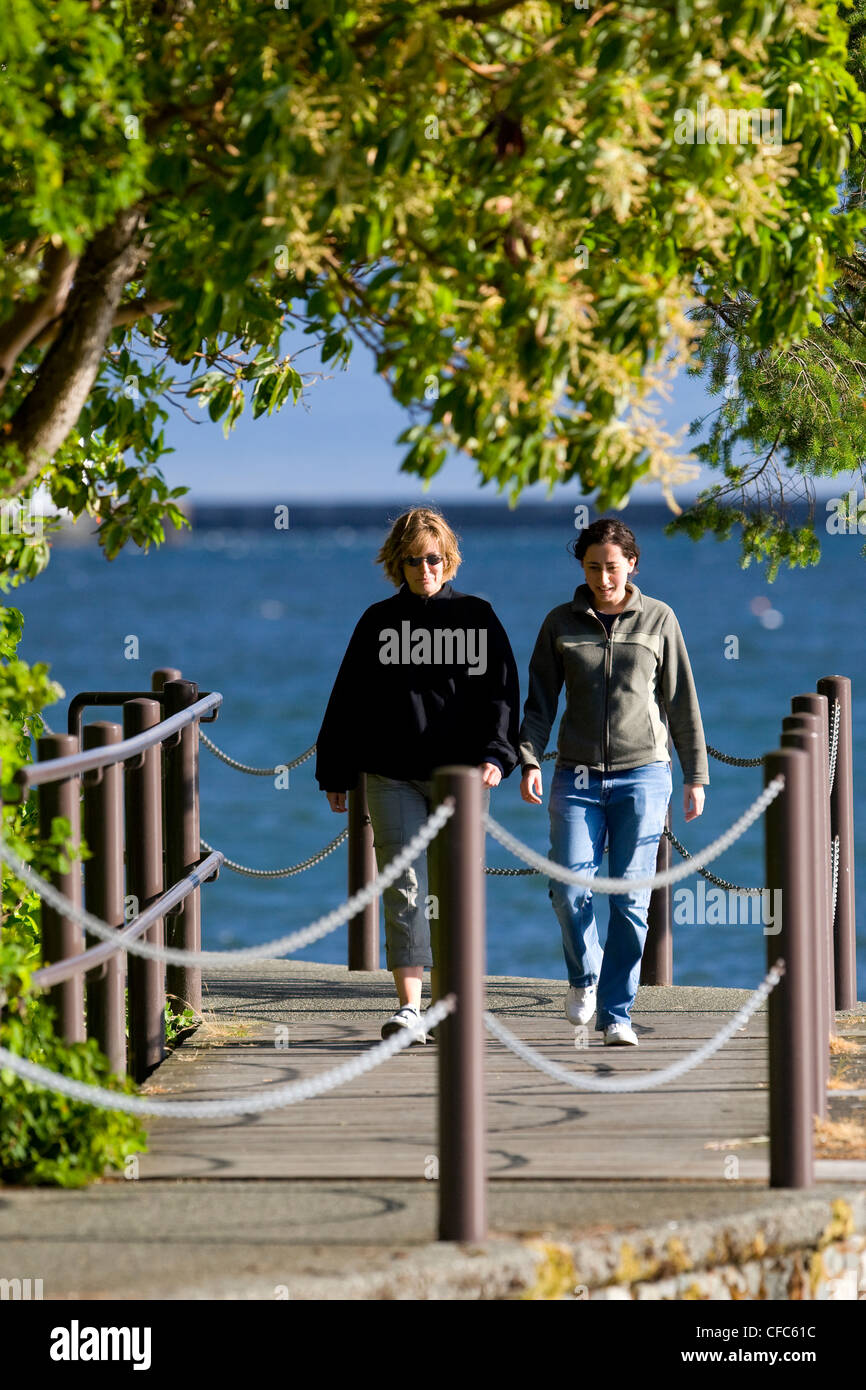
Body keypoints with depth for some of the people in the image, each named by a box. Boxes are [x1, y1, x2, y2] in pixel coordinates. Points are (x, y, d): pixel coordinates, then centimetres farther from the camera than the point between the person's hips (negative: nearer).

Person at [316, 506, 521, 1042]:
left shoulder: (477, 617, 6)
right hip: (392, 775, 1)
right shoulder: (379, 621, 9)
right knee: (404, 887, -8)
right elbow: (350, 699, 13)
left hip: (459, 775, 0)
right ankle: (409, 1009, -12)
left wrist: (496, 755, -14)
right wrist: (336, 773, 11)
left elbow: (501, 691, 1)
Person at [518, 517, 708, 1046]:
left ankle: (617, 1012, 6)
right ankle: (585, 973, 18)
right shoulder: (561, 623, 7)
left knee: (631, 898, -3)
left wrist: (696, 775, 5)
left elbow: (682, 703, 7)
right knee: (569, 888, -11)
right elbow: (540, 702, 8)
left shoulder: (659, 619, 4)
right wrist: (530, 761, -6)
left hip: (643, 774, -1)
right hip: (578, 777, 1)